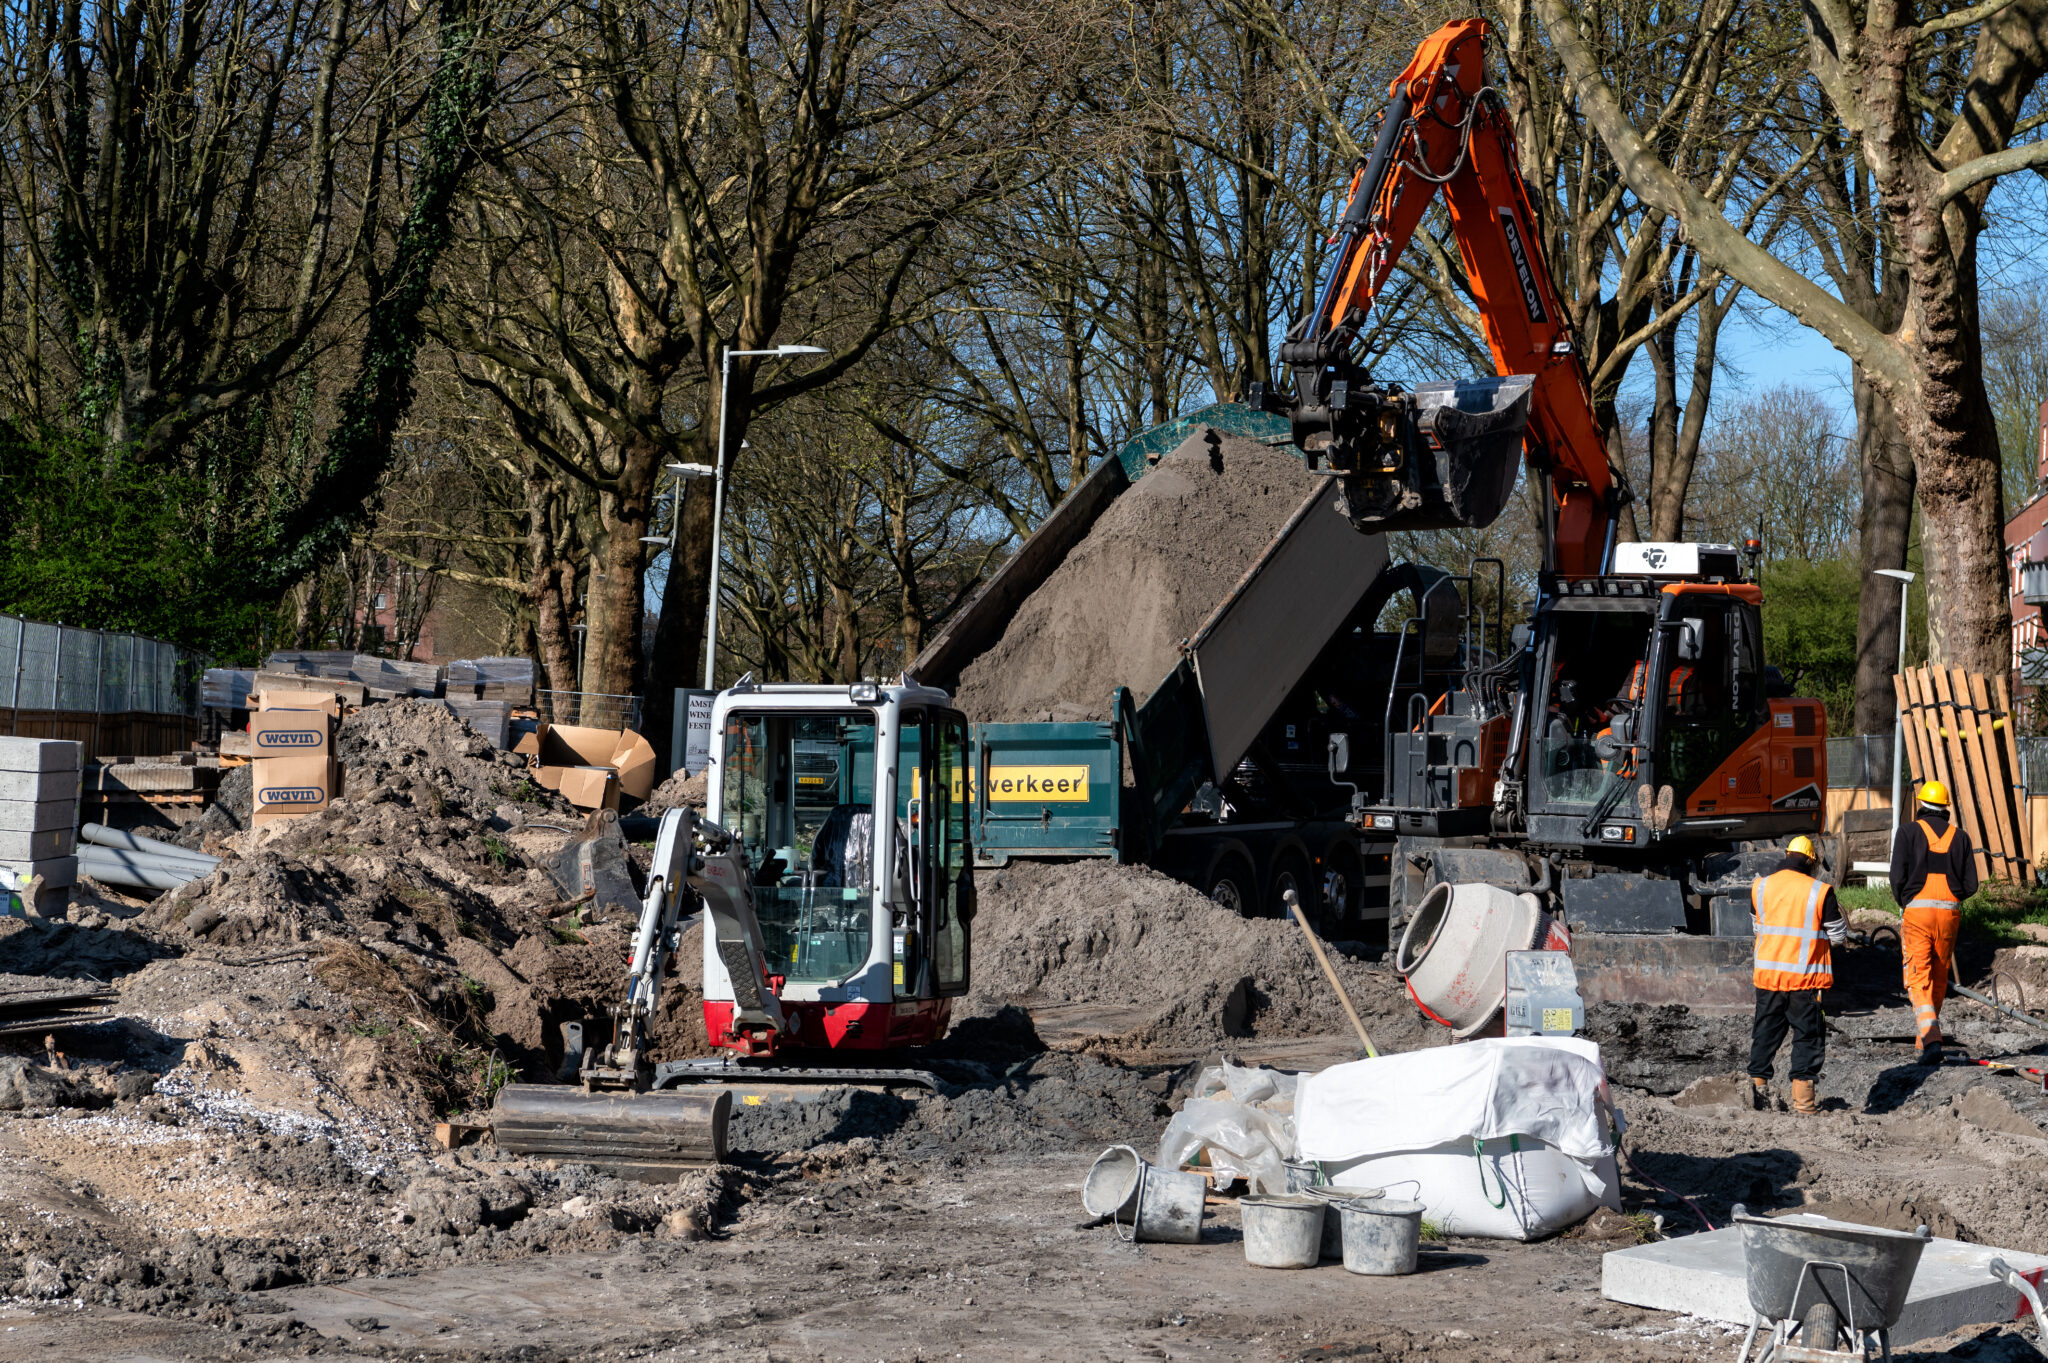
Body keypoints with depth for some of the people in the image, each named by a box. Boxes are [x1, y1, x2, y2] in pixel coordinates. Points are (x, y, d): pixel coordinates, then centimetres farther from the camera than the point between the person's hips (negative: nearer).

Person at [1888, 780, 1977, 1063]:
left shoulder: (1909, 831, 0)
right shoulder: (1960, 836, 9)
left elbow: (1898, 876, -6)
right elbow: (1971, 884, 6)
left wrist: (1902, 901, 12)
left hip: (1917, 911, -3)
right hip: (1950, 912, 3)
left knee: (1919, 979, -5)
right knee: (1939, 978, 15)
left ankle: (1930, 1039, -23)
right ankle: (1923, 1040, 24)